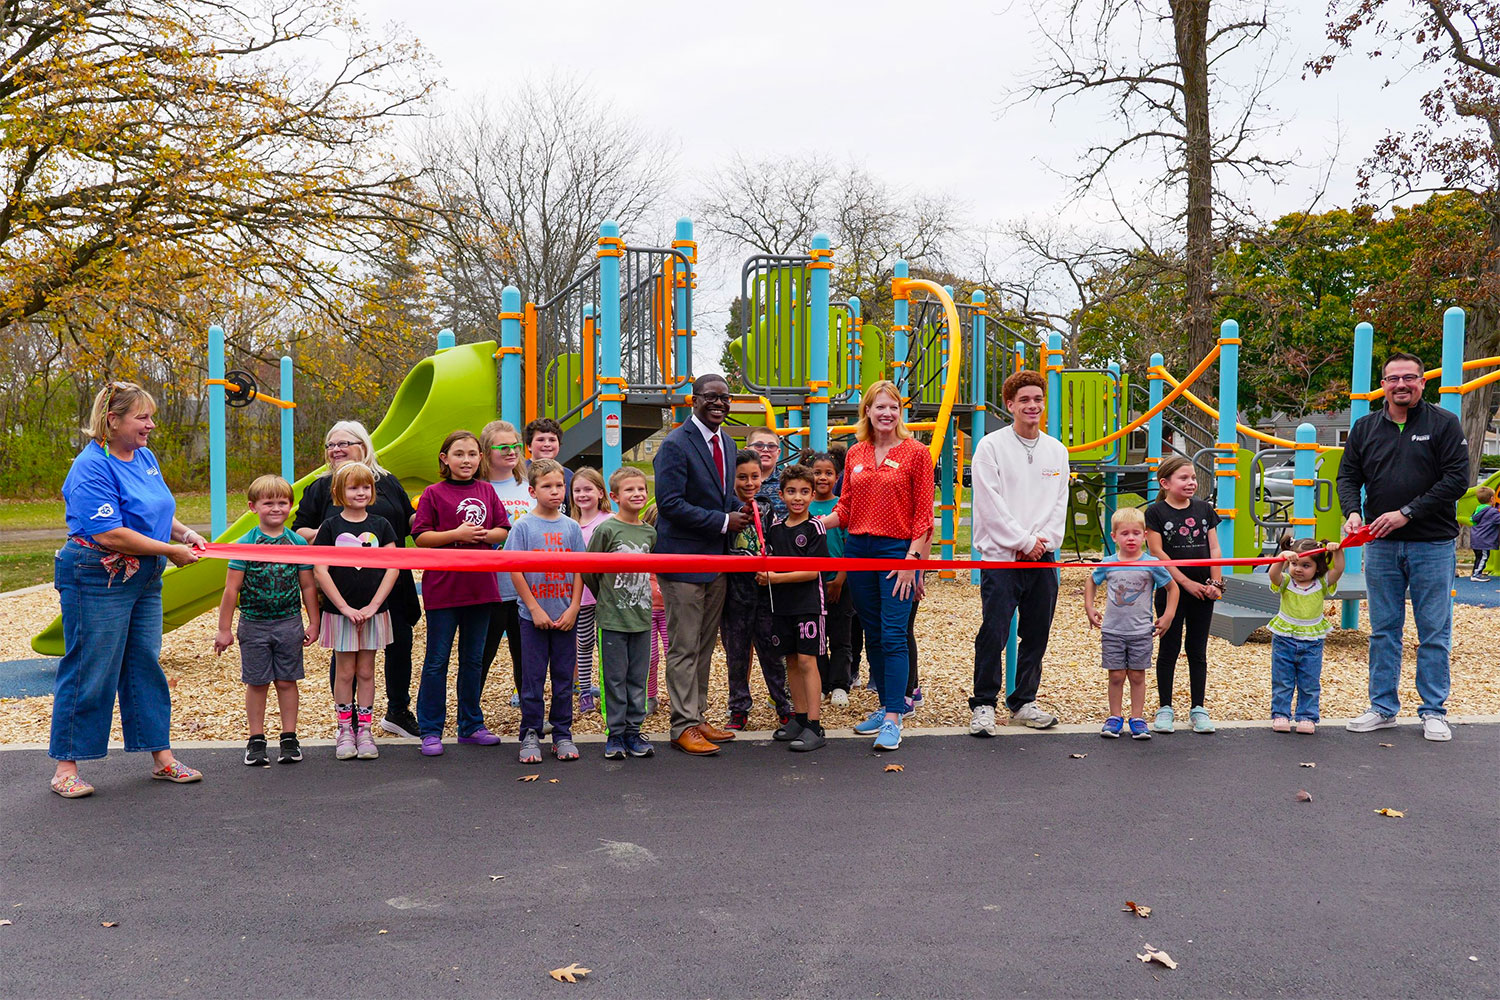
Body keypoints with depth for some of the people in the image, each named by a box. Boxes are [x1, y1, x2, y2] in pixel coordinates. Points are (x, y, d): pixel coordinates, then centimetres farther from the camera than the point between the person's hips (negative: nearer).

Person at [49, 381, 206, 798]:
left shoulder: (144, 457, 9)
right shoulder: (92, 467, -18)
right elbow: (109, 534, -24)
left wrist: (185, 532, 5)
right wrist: (170, 550, -18)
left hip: (143, 580, 9)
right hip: (98, 580, -9)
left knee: (145, 666, 13)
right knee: (89, 670, -1)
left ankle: (161, 756, 21)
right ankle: (66, 767, 12)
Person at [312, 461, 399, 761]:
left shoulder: (380, 525, 3)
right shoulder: (331, 526, -2)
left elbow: (392, 568, -1)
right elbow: (320, 571, -6)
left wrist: (373, 606, -10)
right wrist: (344, 607, -11)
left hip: (373, 611, 1)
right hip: (340, 611, -1)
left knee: (366, 671, 8)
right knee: (344, 672, 5)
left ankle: (364, 729, 15)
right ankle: (345, 730, 14)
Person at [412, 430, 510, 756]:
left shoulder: (486, 491, 8)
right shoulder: (433, 493, -3)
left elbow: (503, 531, 9)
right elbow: (420, 537, -7)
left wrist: (482, 534, -11)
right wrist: (456, 534, -17)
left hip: (481, 586, 4)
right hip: (443, 589, -4)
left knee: (474, 660, 13)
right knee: (437, 661, 2)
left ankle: (471, 726, 24)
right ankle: (431, 731, 11)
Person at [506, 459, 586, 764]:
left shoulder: (571, 527, 5)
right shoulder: (523, 526, -4)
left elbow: (579, 570, 6)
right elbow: (514, 570, -7)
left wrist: (573, 608, -4)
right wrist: (535, 609, -11)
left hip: (565, 616, 3)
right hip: (534, 616, -3)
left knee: (564, 677, 9)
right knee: (533, 679, 4)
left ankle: (562, 735, 18)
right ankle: (530, 736, 14)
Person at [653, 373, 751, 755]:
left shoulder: (727, 443, 12)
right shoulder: (675, 445, -14)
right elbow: (671, 504, -20)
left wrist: (741, 509, -2)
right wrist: (723, 521, -19)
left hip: (717, 559, 8)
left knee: (704, 647, 16)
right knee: (684, 649, -1)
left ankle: (698, 717, 26)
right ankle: (684, 726, 8)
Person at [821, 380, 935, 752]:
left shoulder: (915, 453, -3)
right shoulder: (855, 455, 10)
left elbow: (923, 515, -5)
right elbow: (846, 508, 12)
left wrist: (911, 559, -12)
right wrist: (817, 523, -6)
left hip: (897, 550, -5)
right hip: (859, 550, 5)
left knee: (893, 636, -9)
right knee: (873, 635, 11)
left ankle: (893, 719, -5)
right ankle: (886, 705, 23)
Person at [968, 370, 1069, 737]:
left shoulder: (1057, 450, 13)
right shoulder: (991, 446, -3)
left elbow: (1060, 503, 11)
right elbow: (991, 504, -9)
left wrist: (1044, 541, -4)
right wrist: (1024, 542, -10)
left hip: (1043, 557, 5)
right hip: (1001, 556, -5)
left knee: (1036, 636, 9)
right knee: (993, 635, -8)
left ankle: (1023, 702, 22)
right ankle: (983, 706, 3)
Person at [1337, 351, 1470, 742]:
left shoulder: (1444, 423, -3)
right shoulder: (1365, 428, 8)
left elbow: (1456, 479, -10)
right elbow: (1348, 476, 10)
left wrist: (1406, 513, -16)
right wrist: (1353, 512, -10)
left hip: (1433, 545, -3)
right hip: (1381, 545, 3)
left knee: (1434, 633, 3)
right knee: (1383, 631, 9)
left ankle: (1434, 711, 15)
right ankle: (1383, 708, 19)